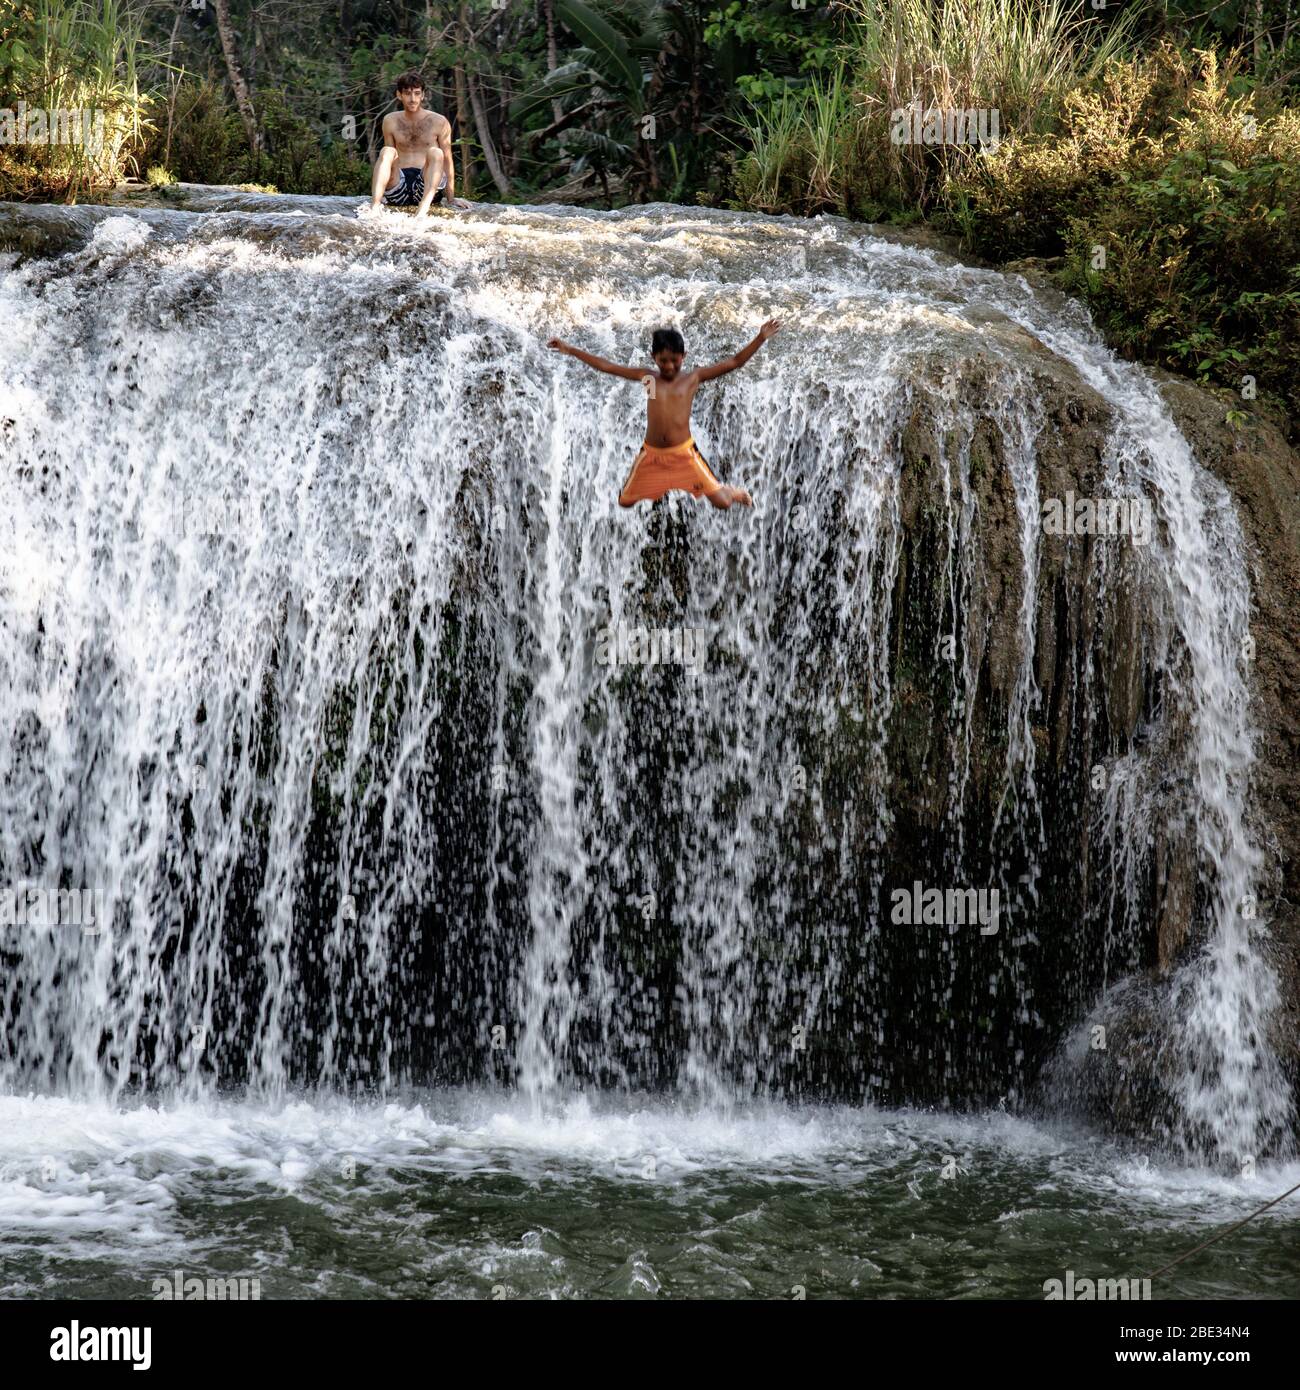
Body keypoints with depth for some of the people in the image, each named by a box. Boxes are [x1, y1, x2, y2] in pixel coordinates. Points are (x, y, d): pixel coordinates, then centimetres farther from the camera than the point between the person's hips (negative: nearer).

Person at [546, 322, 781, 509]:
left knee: (722, 502, -8)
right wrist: (570, 350, 4)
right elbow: (606, 366, 5)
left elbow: (734, 362, -6)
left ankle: (738, 494, 31)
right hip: (651, 454, 3)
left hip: (684, 453, -3)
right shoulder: (647, 377, 2)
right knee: (625, 502, 13)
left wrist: (761, 338, -16)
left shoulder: (693, 377, -3)